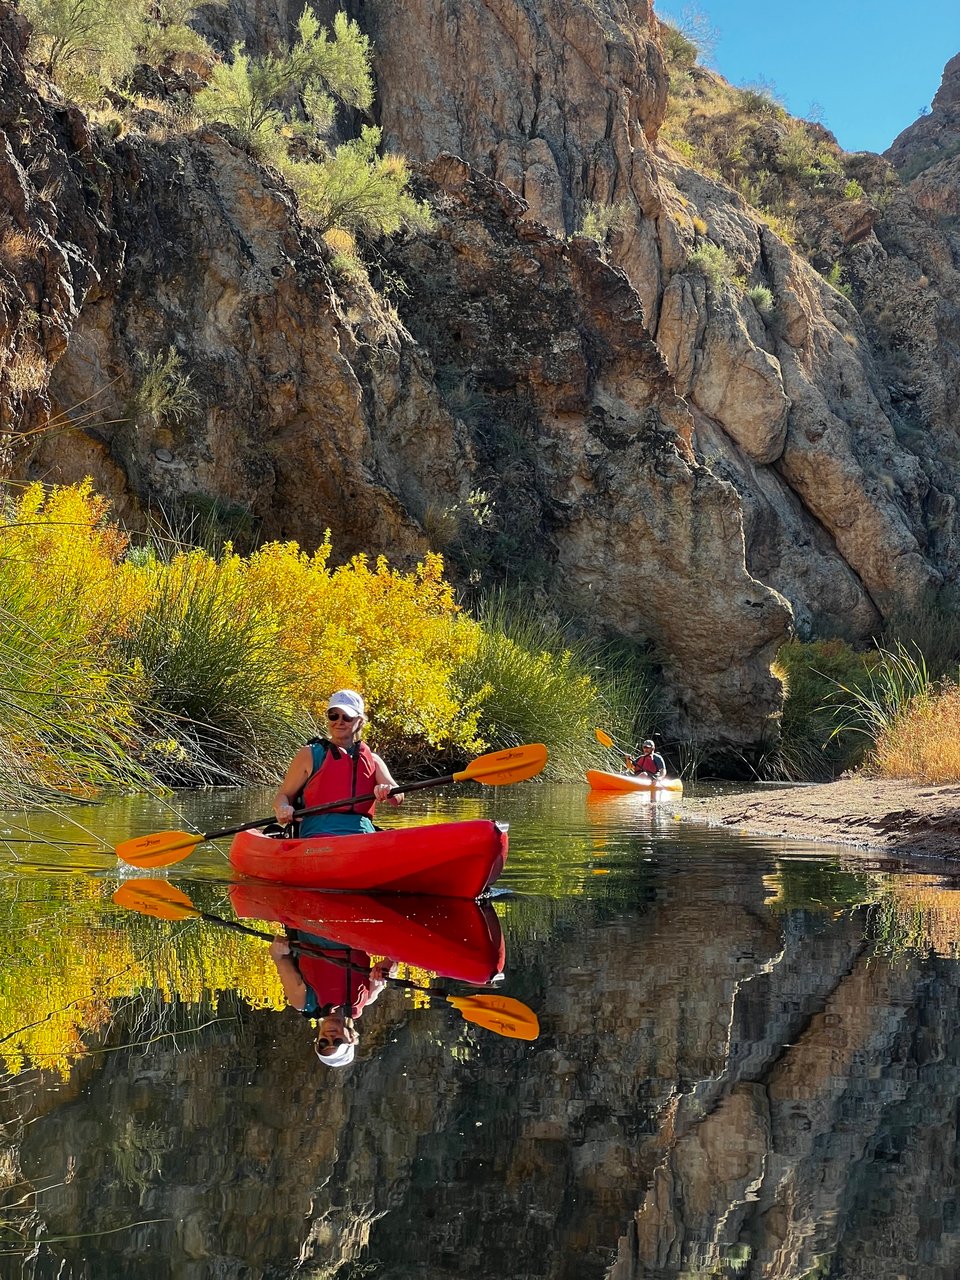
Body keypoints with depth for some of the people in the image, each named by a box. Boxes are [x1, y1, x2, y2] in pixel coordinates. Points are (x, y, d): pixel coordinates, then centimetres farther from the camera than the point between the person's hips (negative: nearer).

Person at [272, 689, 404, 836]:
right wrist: (282, 809, -11)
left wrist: (387, 792, -17)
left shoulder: (372, 760, 21)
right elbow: (284, 795, 14)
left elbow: (398, 798, 8)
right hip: (318, 834, -3)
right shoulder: (310, 755, 14)